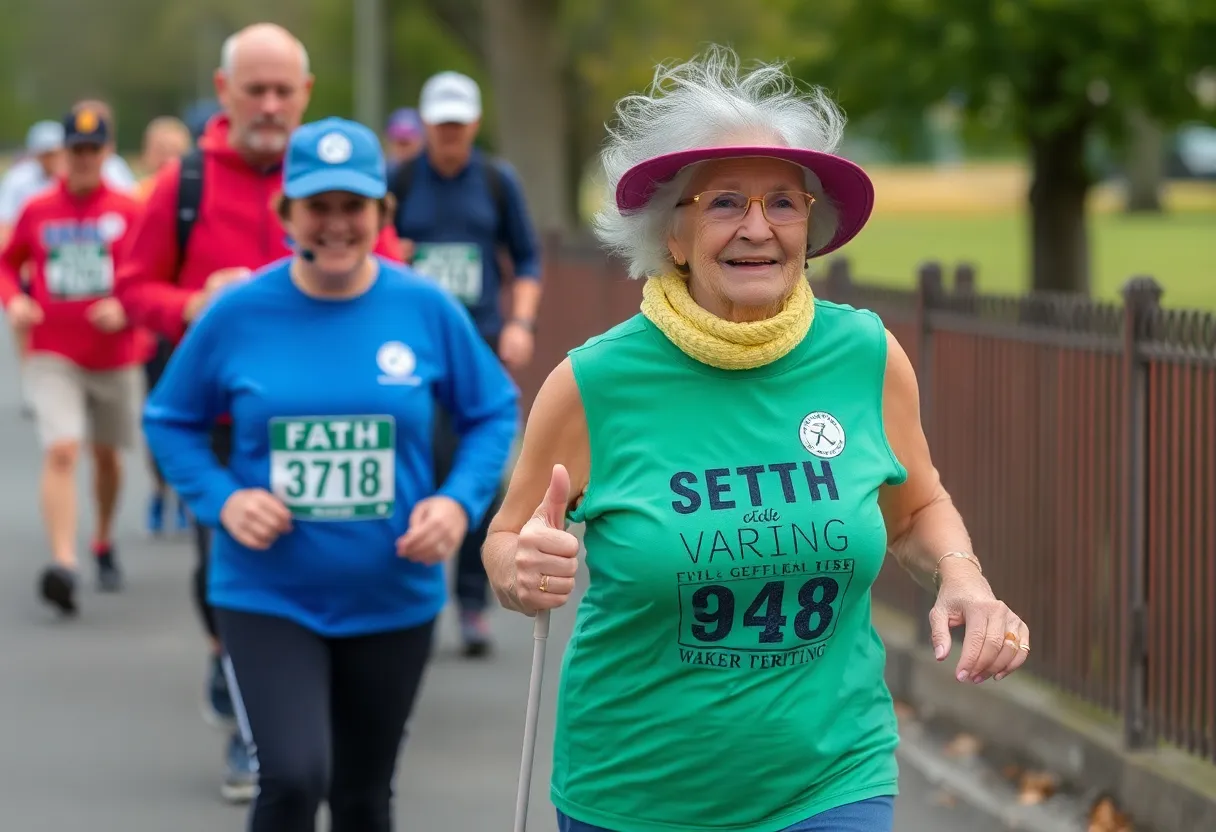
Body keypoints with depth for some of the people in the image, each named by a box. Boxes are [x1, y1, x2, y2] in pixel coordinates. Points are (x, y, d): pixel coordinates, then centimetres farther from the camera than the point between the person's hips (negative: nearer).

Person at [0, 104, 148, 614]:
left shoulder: (127, 210, -3)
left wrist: (126, 307, -18)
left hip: (115, 356, 1)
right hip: (53, 357, -1)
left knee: (108, 455, 16)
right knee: (61, 451, -18)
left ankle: (104, 544, 41)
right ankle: (63, 563, -26)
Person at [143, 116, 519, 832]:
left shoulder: (427, 310, -6)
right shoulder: (238, 314, -7)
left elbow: (495, 411, 6)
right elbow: (170, 421, 5)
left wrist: (459, 502, -10)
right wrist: (222, 499, -12)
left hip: (393, 601, 2)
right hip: (268, 599, -2)